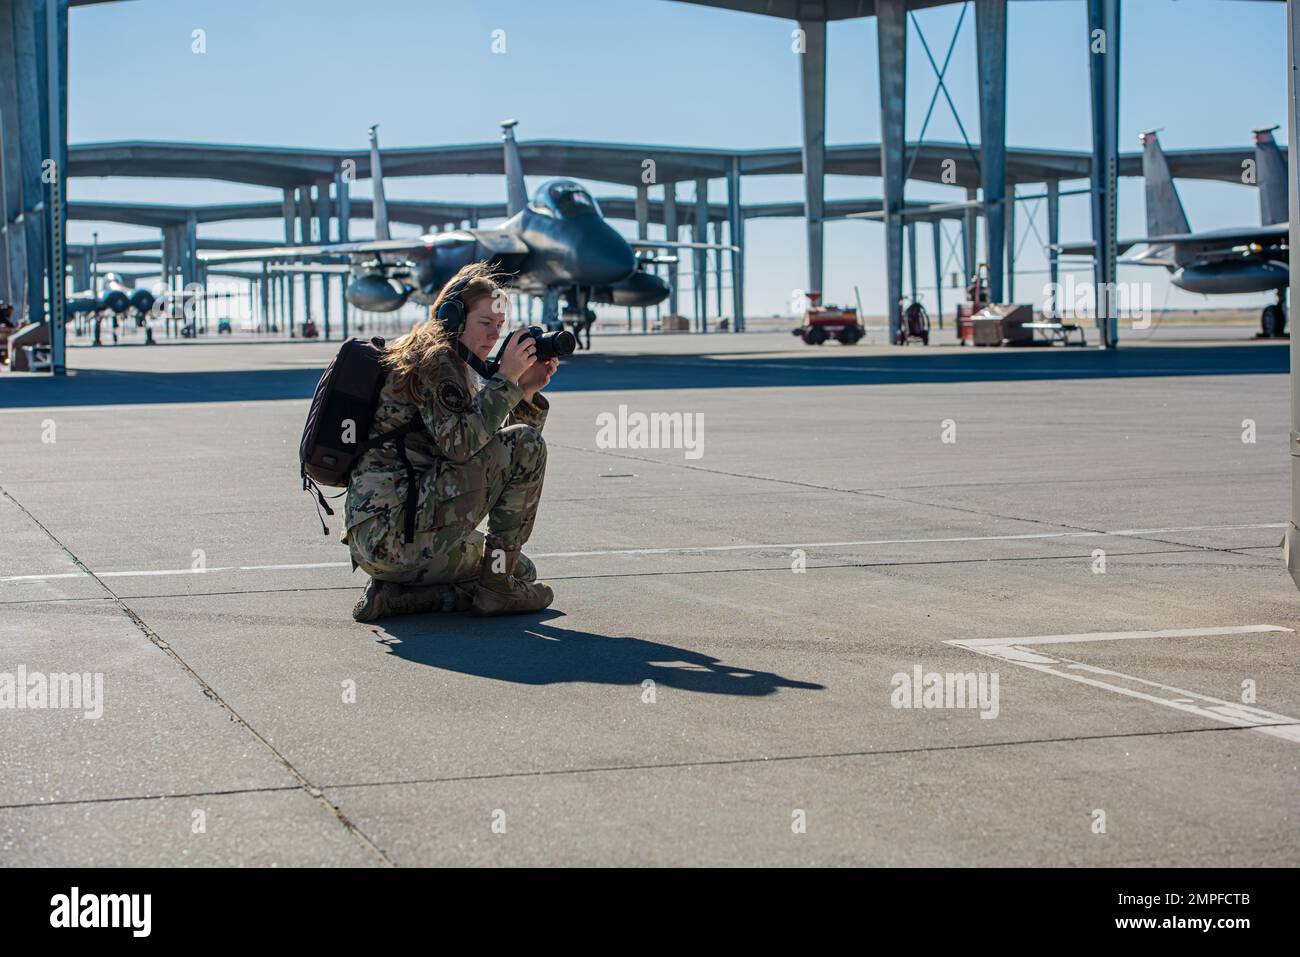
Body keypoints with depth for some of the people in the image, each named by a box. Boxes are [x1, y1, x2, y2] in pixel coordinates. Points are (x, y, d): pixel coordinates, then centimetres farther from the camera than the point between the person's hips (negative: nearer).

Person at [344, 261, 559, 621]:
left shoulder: (457, 368, 23)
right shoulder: (435, 360, -8)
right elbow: (459, 445, -21)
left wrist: (528, 391, 6)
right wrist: (505, 378, -16)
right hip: (392, 527, -11)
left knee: (521, 571, 23)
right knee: (525, 443, -9)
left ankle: (395, 594, 6)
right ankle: (497, 587, -8)